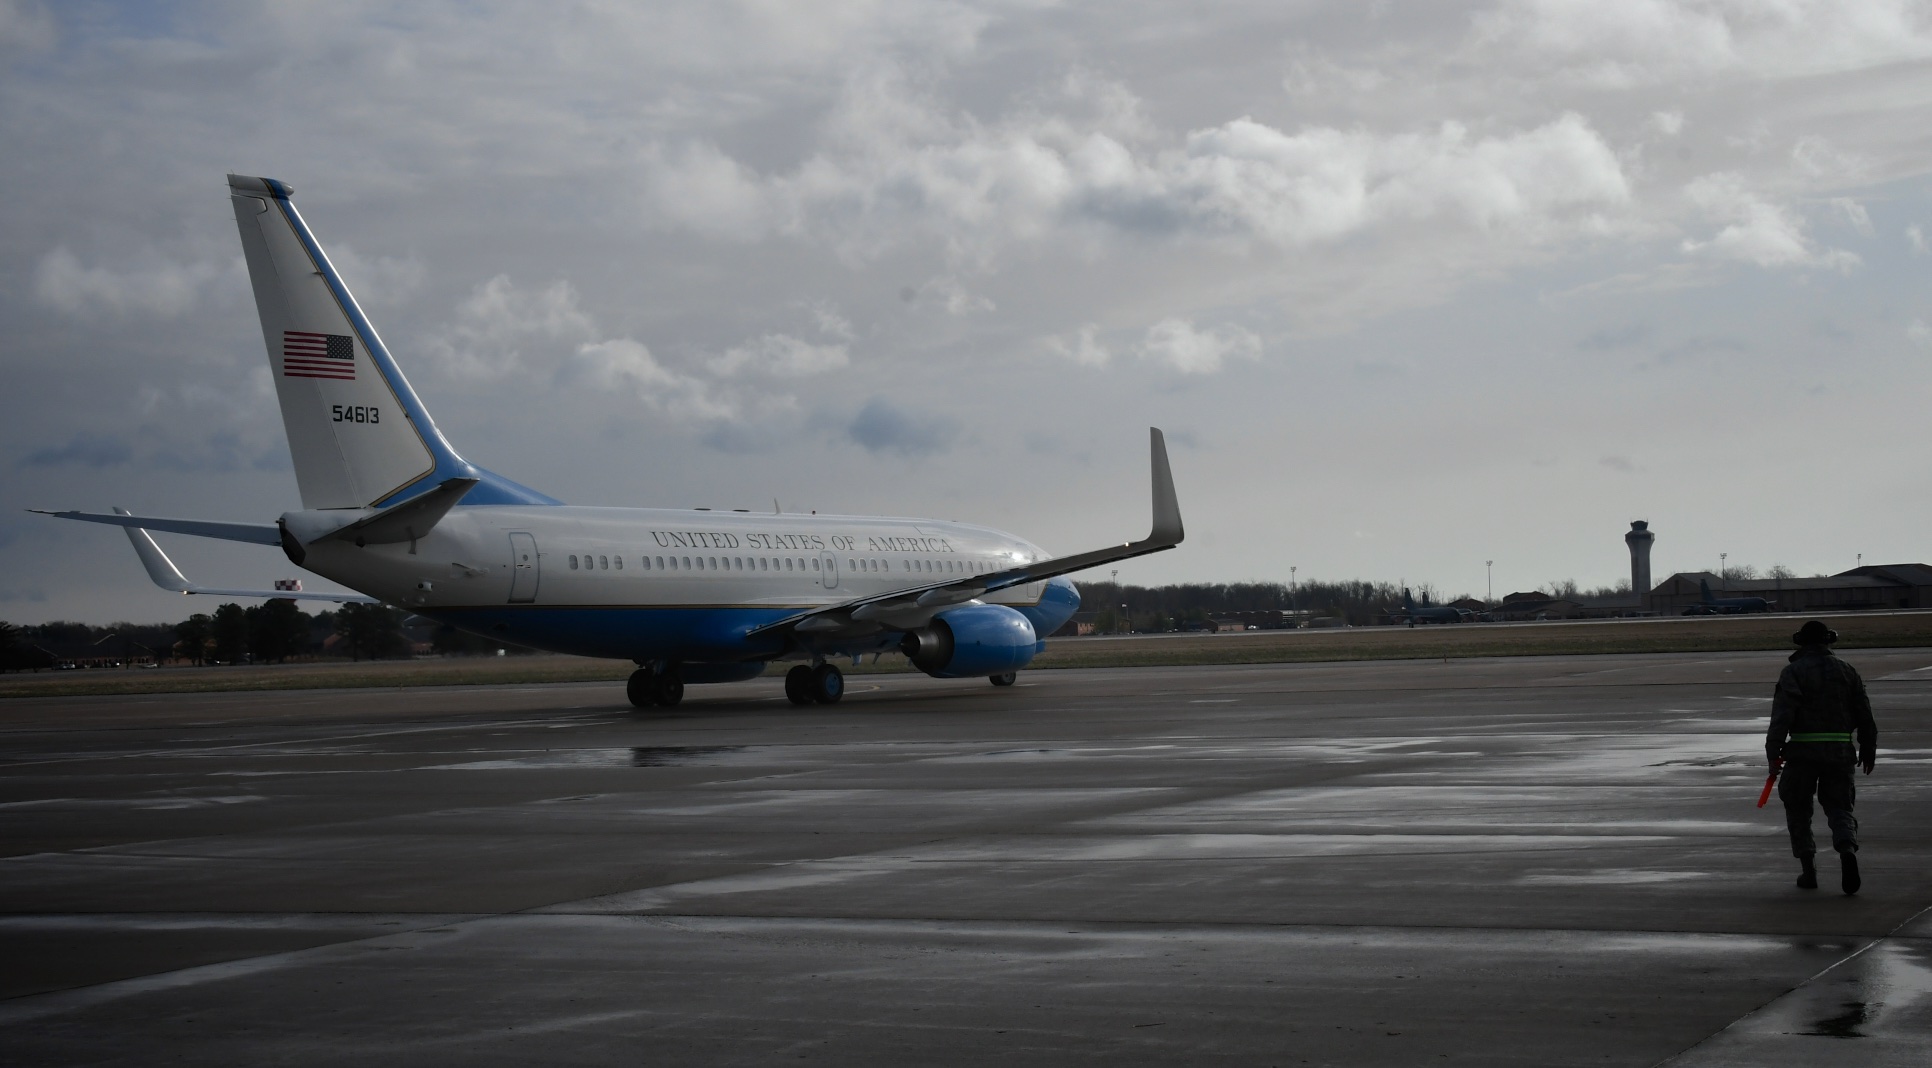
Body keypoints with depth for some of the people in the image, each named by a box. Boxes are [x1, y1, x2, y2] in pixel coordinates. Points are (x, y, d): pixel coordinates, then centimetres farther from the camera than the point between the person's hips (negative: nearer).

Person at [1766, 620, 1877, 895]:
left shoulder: (1793, 671, -2)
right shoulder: (1846, 671, 10)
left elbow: (1782, 714, -12)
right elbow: (1864, 714, 11)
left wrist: (1773, 751, -11)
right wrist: (1868, 749, 20)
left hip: (1802, 751, -3)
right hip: (1839, 751, 3)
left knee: (1798, 809, 10)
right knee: (1839, 806, 8)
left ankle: (1808, 869, 8)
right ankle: (1848, 849, -21)